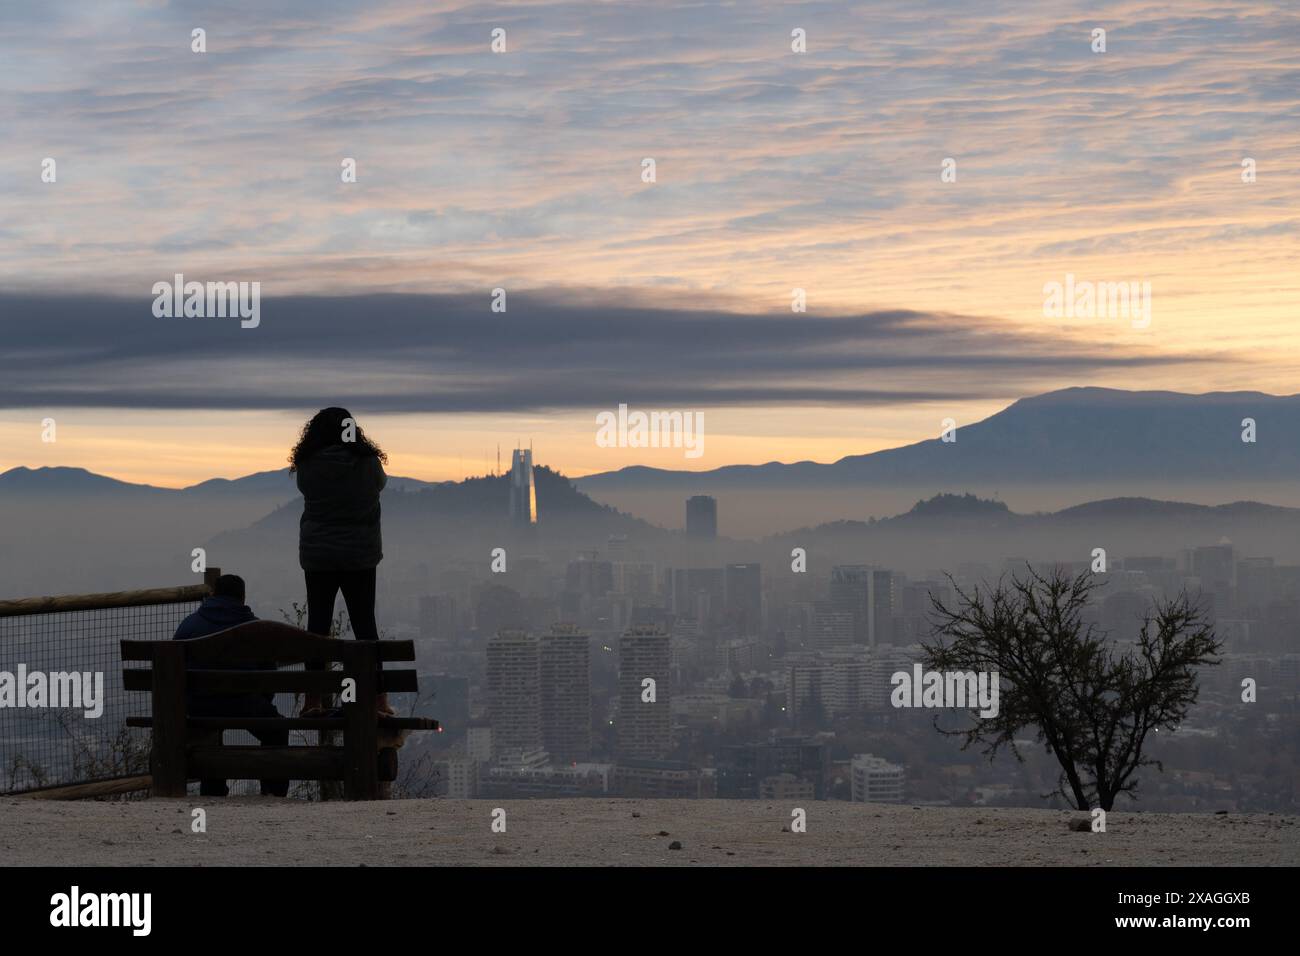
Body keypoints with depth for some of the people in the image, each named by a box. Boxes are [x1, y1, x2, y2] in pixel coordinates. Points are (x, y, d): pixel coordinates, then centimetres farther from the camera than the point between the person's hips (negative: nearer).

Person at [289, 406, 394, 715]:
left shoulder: (307, 467, -9)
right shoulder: (368, 463, -9)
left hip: (318, 557, 0)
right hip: (360, 557, 0)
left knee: (317, 624, 7)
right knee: (364, 624, 7)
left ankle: (312, 699, 7)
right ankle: (378, 698, 6)